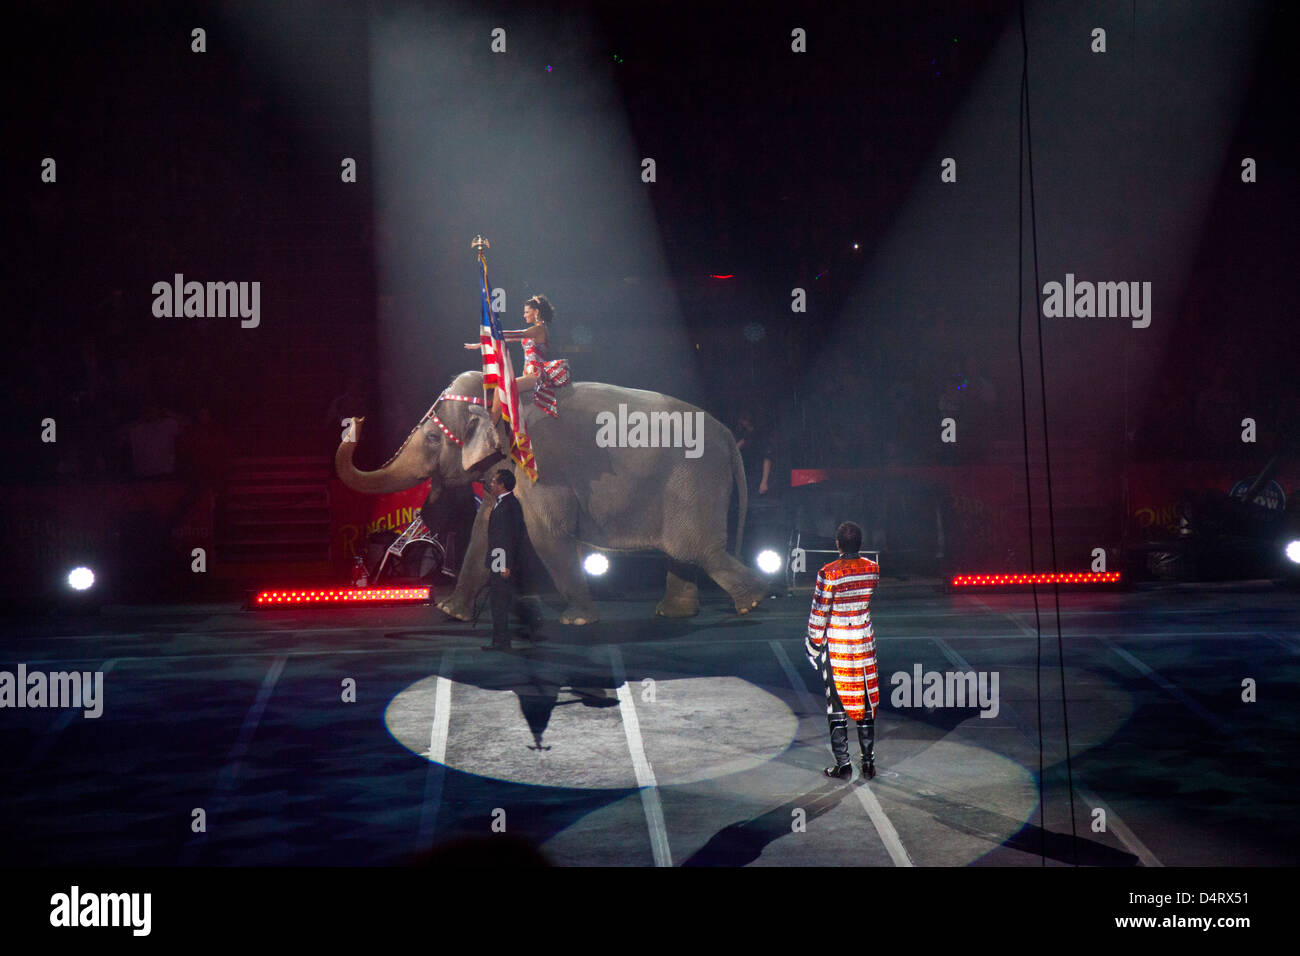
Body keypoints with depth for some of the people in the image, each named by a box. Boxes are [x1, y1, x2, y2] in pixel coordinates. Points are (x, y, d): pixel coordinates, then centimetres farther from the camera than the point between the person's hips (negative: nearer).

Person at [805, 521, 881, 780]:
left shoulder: (829, 574, -19)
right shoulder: (872, 569, -5)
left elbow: (819, 614, -13)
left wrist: (815, 641, 0)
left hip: (836, 645, -4)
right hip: (865, 642, 4)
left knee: (837, 704, 6)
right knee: (866, 703, 12)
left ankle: (843, 765, 9)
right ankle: (868, 763, 17)